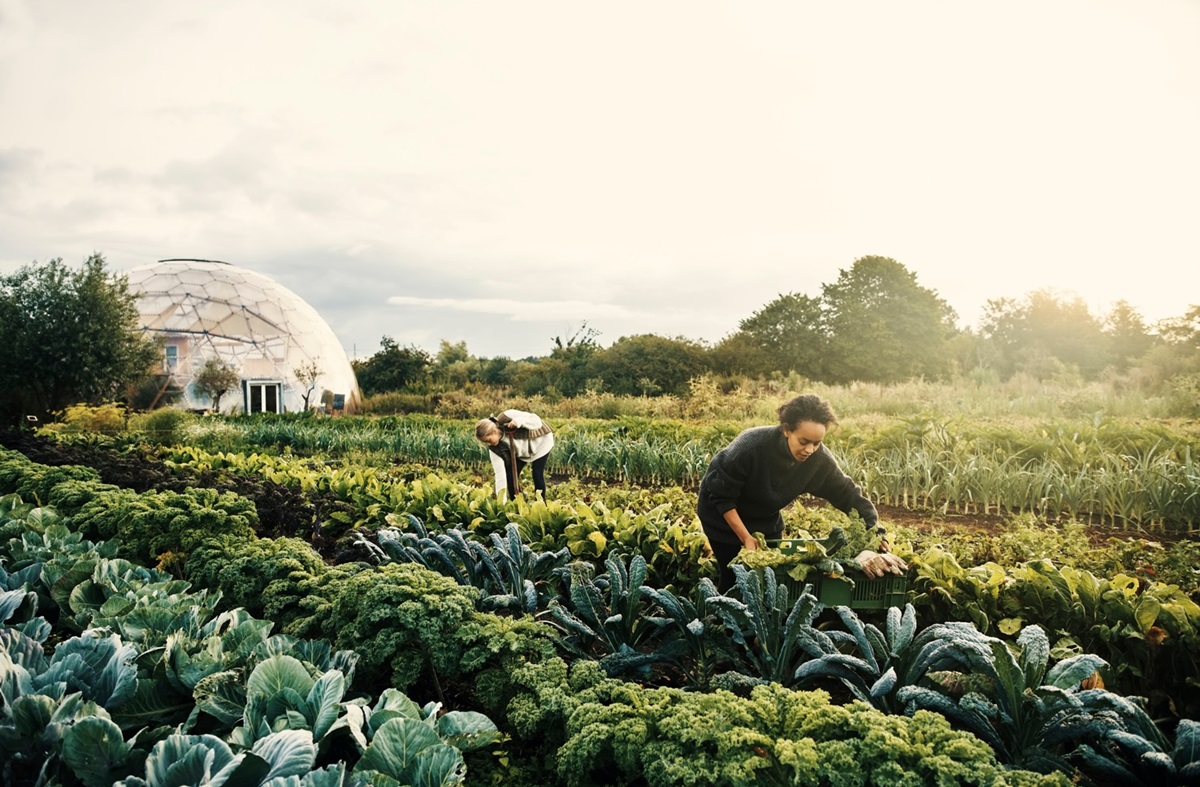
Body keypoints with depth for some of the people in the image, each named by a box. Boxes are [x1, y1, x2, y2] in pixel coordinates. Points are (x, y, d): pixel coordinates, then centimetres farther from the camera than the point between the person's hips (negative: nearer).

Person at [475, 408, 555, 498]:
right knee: (510, 475, -7)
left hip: (540, 439, -4)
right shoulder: (494, 448, -22)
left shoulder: (508, 417, -36)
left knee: (537, 475, -13)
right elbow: (500, 473, -23)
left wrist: (519, 421, -49)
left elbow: (537, 421, -33)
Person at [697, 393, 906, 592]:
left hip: (765, 518, 5)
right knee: (735, 577, -4)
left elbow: (849, 495, -13)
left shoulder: (819, 460, -22)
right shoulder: (751, 447, -36)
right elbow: (721, 496, -26)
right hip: (725, 516, -5)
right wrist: (746, 538, -23)